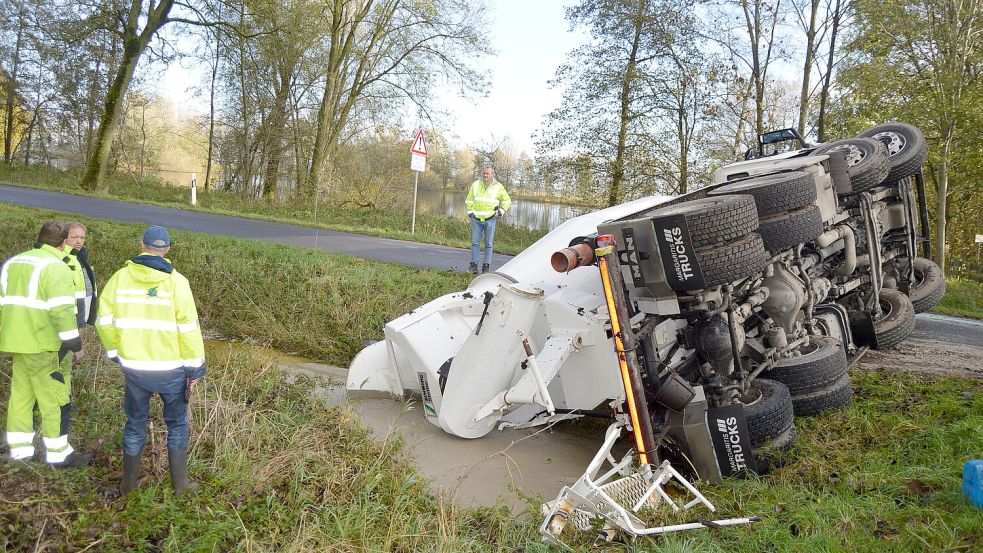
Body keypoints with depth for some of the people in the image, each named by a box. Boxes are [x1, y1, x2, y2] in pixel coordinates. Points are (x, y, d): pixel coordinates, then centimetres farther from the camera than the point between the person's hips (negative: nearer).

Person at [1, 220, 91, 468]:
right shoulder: (55, 267, -14)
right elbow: (61, 310, -21)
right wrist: (75, 344, -16)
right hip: (44, 345, -8)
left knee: (21, 394, 15)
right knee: (55, 399, 0)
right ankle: (58, 453, 6)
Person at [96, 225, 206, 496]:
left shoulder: (120, 277, -2)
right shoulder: (175, 281, -12)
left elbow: (105, 320, 1)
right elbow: (189, 328, -13)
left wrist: (116, 353, 14)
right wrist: (195, 368, -5)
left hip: (134, 367, 3)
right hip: (171, 368, -2)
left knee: (135, 423, 18)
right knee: (177, 424, 14)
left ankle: (128, 483, 29)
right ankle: (180, 483, 20)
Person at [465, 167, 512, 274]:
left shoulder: (498, 187, 3)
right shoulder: (475, 184, 8)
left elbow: (507, 201, 13)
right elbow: (469, 200, 18)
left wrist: (500, 212, 2)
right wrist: (470, 212, 8)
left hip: (490, 219, -2)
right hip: (476, 218, 2)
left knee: (488, 244, 1)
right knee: (475, 242, 2)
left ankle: (486, 266, 7)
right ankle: (474, 265, 6)